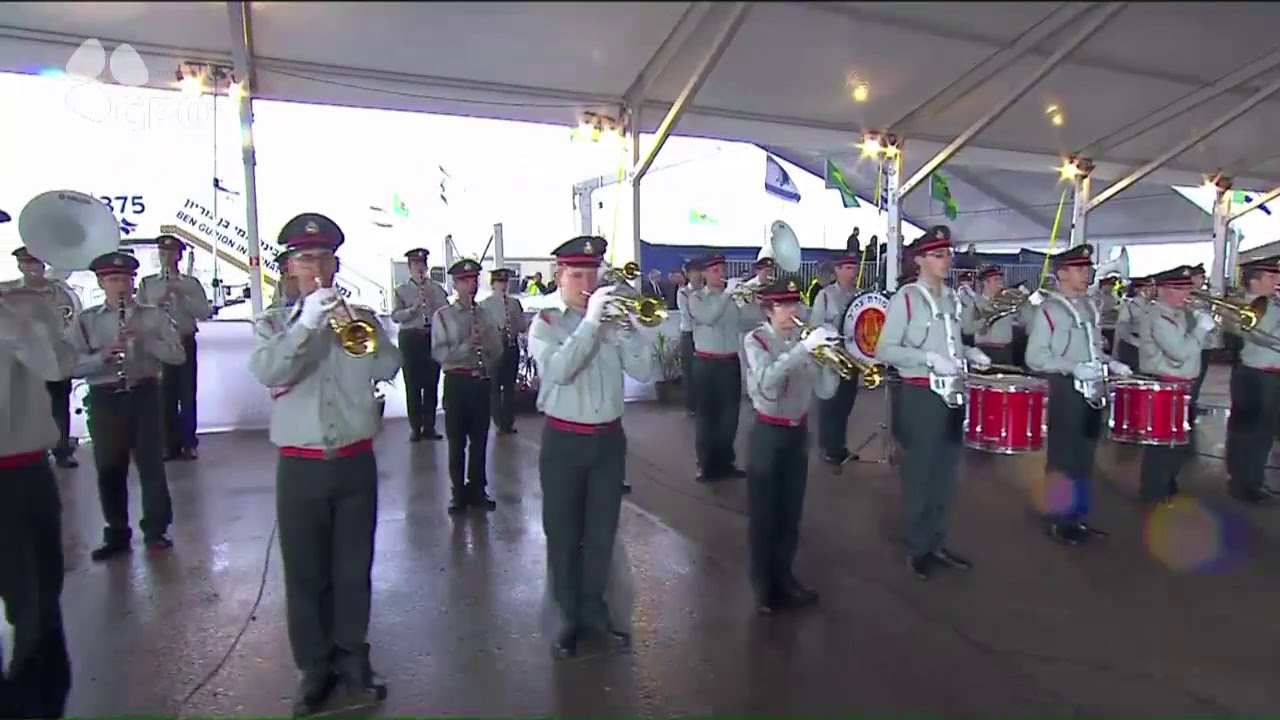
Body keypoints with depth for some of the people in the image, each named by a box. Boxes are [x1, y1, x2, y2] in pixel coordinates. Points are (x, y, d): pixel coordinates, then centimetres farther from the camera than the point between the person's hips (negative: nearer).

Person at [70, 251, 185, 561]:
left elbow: (178, 355, -4)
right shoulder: (85, 320, 4)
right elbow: (73, 366, -4)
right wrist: (103, 355, -22)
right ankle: (117, 534, 18)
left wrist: (145, 338, -18)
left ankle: (156, 531, 12)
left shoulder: (153, 316, 4)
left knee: (151, 464, 2)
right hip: (104, 399, 1)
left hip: (145, 395, -1)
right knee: (109, 469, 6)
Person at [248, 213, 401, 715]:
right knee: (304, 573, 8)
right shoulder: (274, 322, 3)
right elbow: (267, 372, -16)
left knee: (353, 569, 10)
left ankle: (353, 661, 26)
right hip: (300, 467, 0)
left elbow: (389, 368, -10)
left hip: (356, 462, 1)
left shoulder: (360, 316, 5)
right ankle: (315, 669, 23)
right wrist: (306, 321, -26)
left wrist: (354, 325, -24)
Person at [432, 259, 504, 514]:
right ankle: (458, 493, 15)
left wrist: (486, 337, -14)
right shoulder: (443, 315, -1)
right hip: (456, 381, -3)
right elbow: (439, 354, -12)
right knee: (457, 441, 4)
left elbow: (498, 351, 5)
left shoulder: (486, 314, 9)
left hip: (482, 381, 3)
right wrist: (468, 345, -23)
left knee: (479, 439, 10)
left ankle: (477, 490, 21)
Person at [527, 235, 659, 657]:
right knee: (562, 534, 6)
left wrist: (628, 328, -16)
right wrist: (590, 321, -26)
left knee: (602, 532, 13)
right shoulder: (545, 325, -4)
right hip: (563, 440, -3)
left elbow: (646, 373, -4)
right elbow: (559, 370, -24)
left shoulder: (613, 321, 4)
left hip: (609, 438, 3)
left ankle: (595, 607, 30)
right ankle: (568, 615, 21)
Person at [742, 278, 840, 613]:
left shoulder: (803, 340, 4)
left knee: (791, 512, 15)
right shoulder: (755, 340, -10)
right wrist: (804, 348, -36)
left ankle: (784, 578, 31)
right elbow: (766, 380, -30)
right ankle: (764, 587, 17)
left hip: (798, 433, 5)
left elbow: (825, 391, 0)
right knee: (763, 514, 3)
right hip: (768, 434, -5)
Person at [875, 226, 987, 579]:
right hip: (920, 397, -7)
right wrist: (929, 359, -24)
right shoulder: (905, 298, -11)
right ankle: (918, 548, 20)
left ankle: (936, 543, 29)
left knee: (946, 473, 14)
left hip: (952, 395, 7)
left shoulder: (952, 298, 10)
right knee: (920, 474, 5)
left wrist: (969, 354, 1)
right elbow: (884, 350, -16)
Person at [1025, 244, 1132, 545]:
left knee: (1085, 456, 14)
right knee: (1062, 457, 0)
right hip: (1066, 391, -8)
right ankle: (1057, 519, 12)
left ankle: (1077, 516, 26)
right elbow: (1035, 357, -17)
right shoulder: (1048, 310, -12)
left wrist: (1111, 364, 5)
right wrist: (1073, 368, -24)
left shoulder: (1089, 306, 12)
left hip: (1093, 390, 8)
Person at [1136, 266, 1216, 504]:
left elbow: (1198, 343, 15)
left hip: (1181, 386, 10)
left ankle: (1167, 487, 37)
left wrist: (1206, 325, -2)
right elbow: (1181, 352, -27)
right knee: (1163, 442, -2)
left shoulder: (1181, 313, 12)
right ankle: (1153, 494, 10)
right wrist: (1203, 327, -18)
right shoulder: (1159, 317, -19)